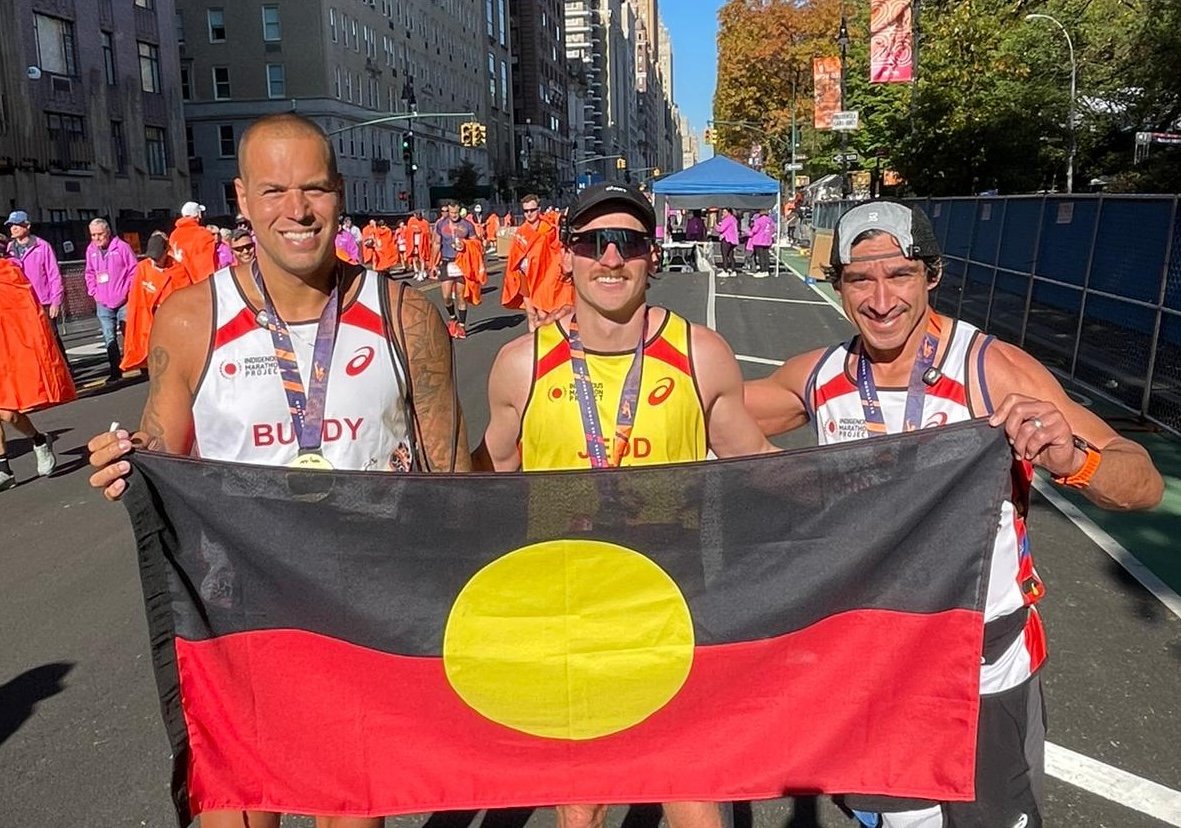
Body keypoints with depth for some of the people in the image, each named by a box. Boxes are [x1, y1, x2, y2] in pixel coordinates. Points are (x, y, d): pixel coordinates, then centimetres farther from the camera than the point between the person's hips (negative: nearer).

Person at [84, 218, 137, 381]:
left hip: (123, 301, -3)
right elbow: (90, 273, 17)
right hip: (103, 303, 3)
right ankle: (115, 371, 8)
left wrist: (127, 291, -8)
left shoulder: (122, 247, -6)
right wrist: (94, 291, 5)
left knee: (129, 335, 6)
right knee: (109, 339, 3)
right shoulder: (91, 249, 6)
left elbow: (133, 270, -4)